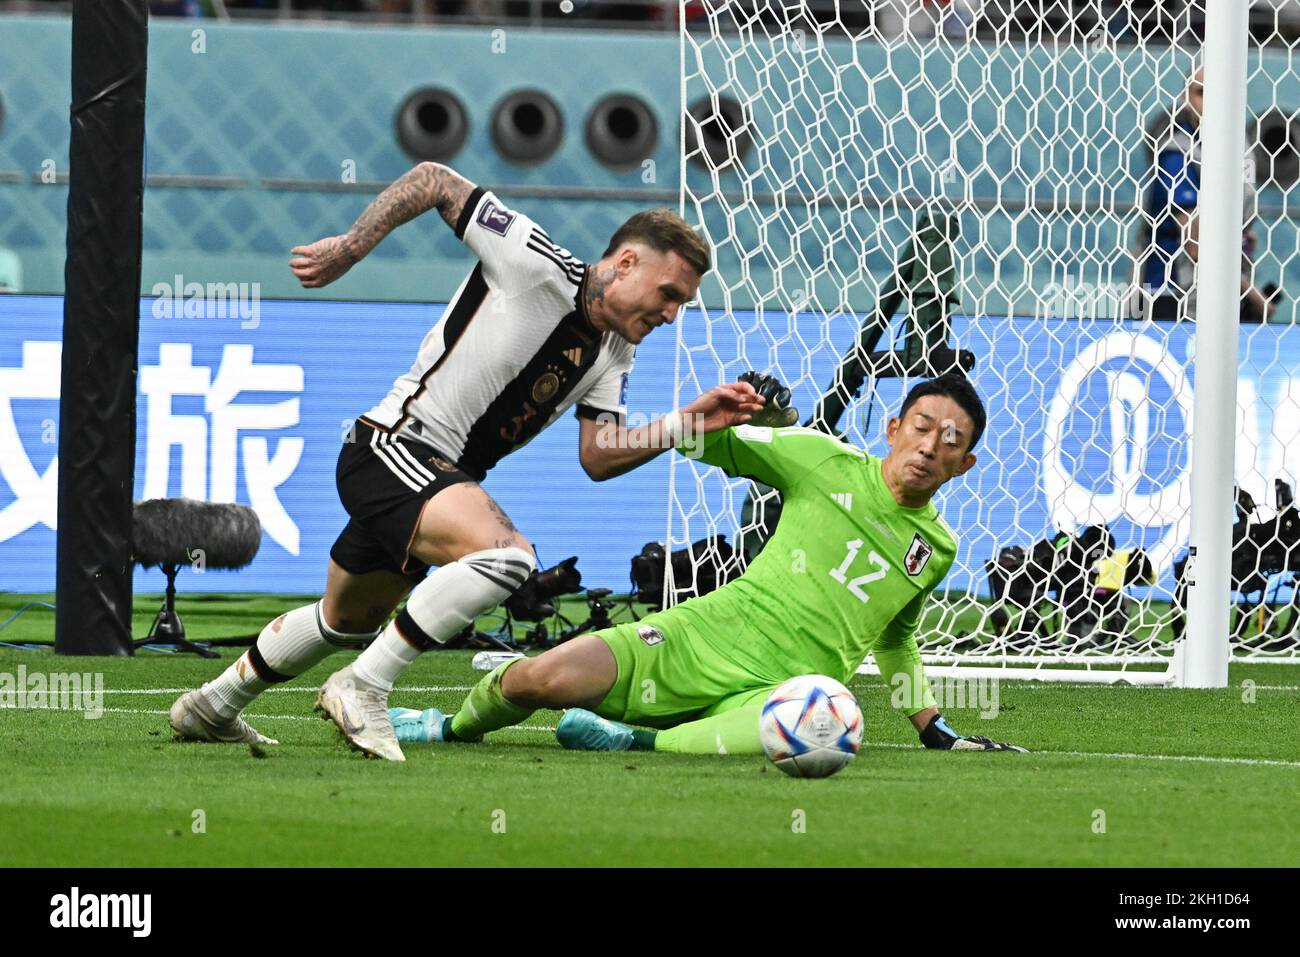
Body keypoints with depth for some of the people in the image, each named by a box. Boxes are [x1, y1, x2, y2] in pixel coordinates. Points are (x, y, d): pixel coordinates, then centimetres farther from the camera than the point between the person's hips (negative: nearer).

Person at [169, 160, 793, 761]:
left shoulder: (612, 355, 9)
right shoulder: (537, 265, -16)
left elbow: (598, 457, 2)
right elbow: (433, 180, -12)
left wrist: (688, 422, -9)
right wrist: (349, 248, -15)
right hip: (395, 445, -10)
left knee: (348, 621, 25)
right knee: (508, 555, -32)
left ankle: (212, 707, 45)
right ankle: (362, 689, -23)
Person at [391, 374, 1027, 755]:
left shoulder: (937, 549, 15)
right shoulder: (827, 462, 5)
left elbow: (894, 640, 32)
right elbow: (708, 441, 10)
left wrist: (935, 731, 31)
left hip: (786, 685, 1)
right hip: (714, 635, -1)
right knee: (544, 679, -24)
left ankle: (640, 741, -25)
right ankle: (457, 726, 13)